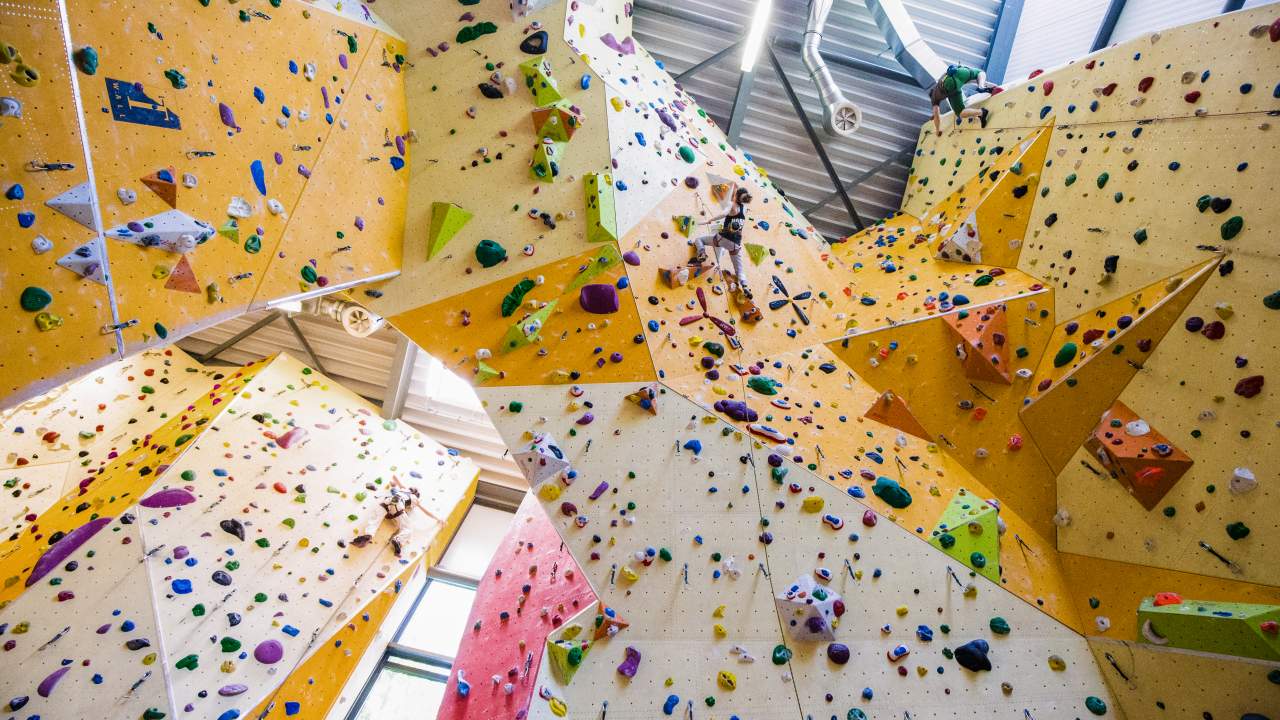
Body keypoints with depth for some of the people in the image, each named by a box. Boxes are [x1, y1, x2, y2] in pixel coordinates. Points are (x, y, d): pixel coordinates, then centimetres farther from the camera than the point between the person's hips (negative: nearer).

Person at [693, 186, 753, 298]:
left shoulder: (733, 206, -5)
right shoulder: (744, 208, 10)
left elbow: (725, 213, -26)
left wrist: (711, 220, -20)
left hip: (723, 238, -4)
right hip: (736, 244, 4)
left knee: (698, 239, 18)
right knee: (739, 269, 14)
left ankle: (702, 254, -8)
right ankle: (745, 286, -11)